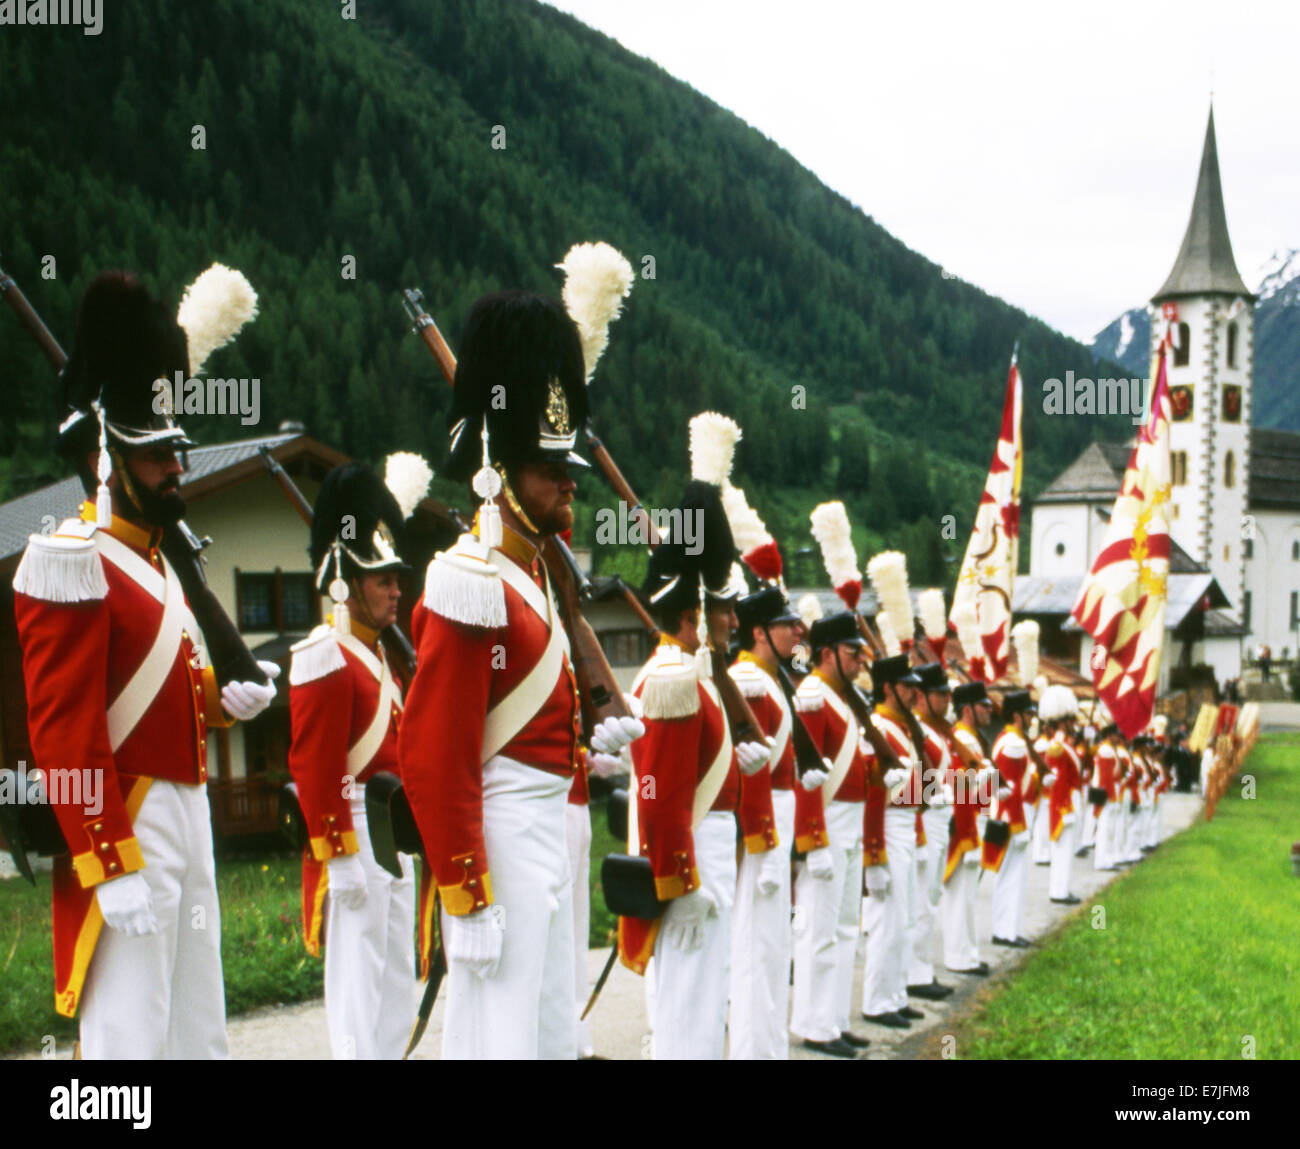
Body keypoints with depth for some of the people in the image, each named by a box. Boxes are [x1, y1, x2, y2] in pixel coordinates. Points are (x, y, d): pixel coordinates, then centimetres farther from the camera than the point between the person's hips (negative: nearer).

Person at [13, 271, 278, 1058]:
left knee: (200, 1028, 16)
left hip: (189, 814, 10)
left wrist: (225, 701, 3)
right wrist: (112, 866, -23)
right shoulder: (76, 564, -13)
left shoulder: (157, 564, 16)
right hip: (125, 825, -10)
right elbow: (65, 728, -20)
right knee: (130, 1033, -5)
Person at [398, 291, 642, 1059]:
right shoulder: (475, 585, -17)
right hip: (503, 831, -10)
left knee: (553, 1028, 18)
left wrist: (590, 736, 9)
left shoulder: (533, 569, 14)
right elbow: (433, 756, -22)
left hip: (548, 822, 10)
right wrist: (466, 898, -23)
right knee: (500, 1029, -3)